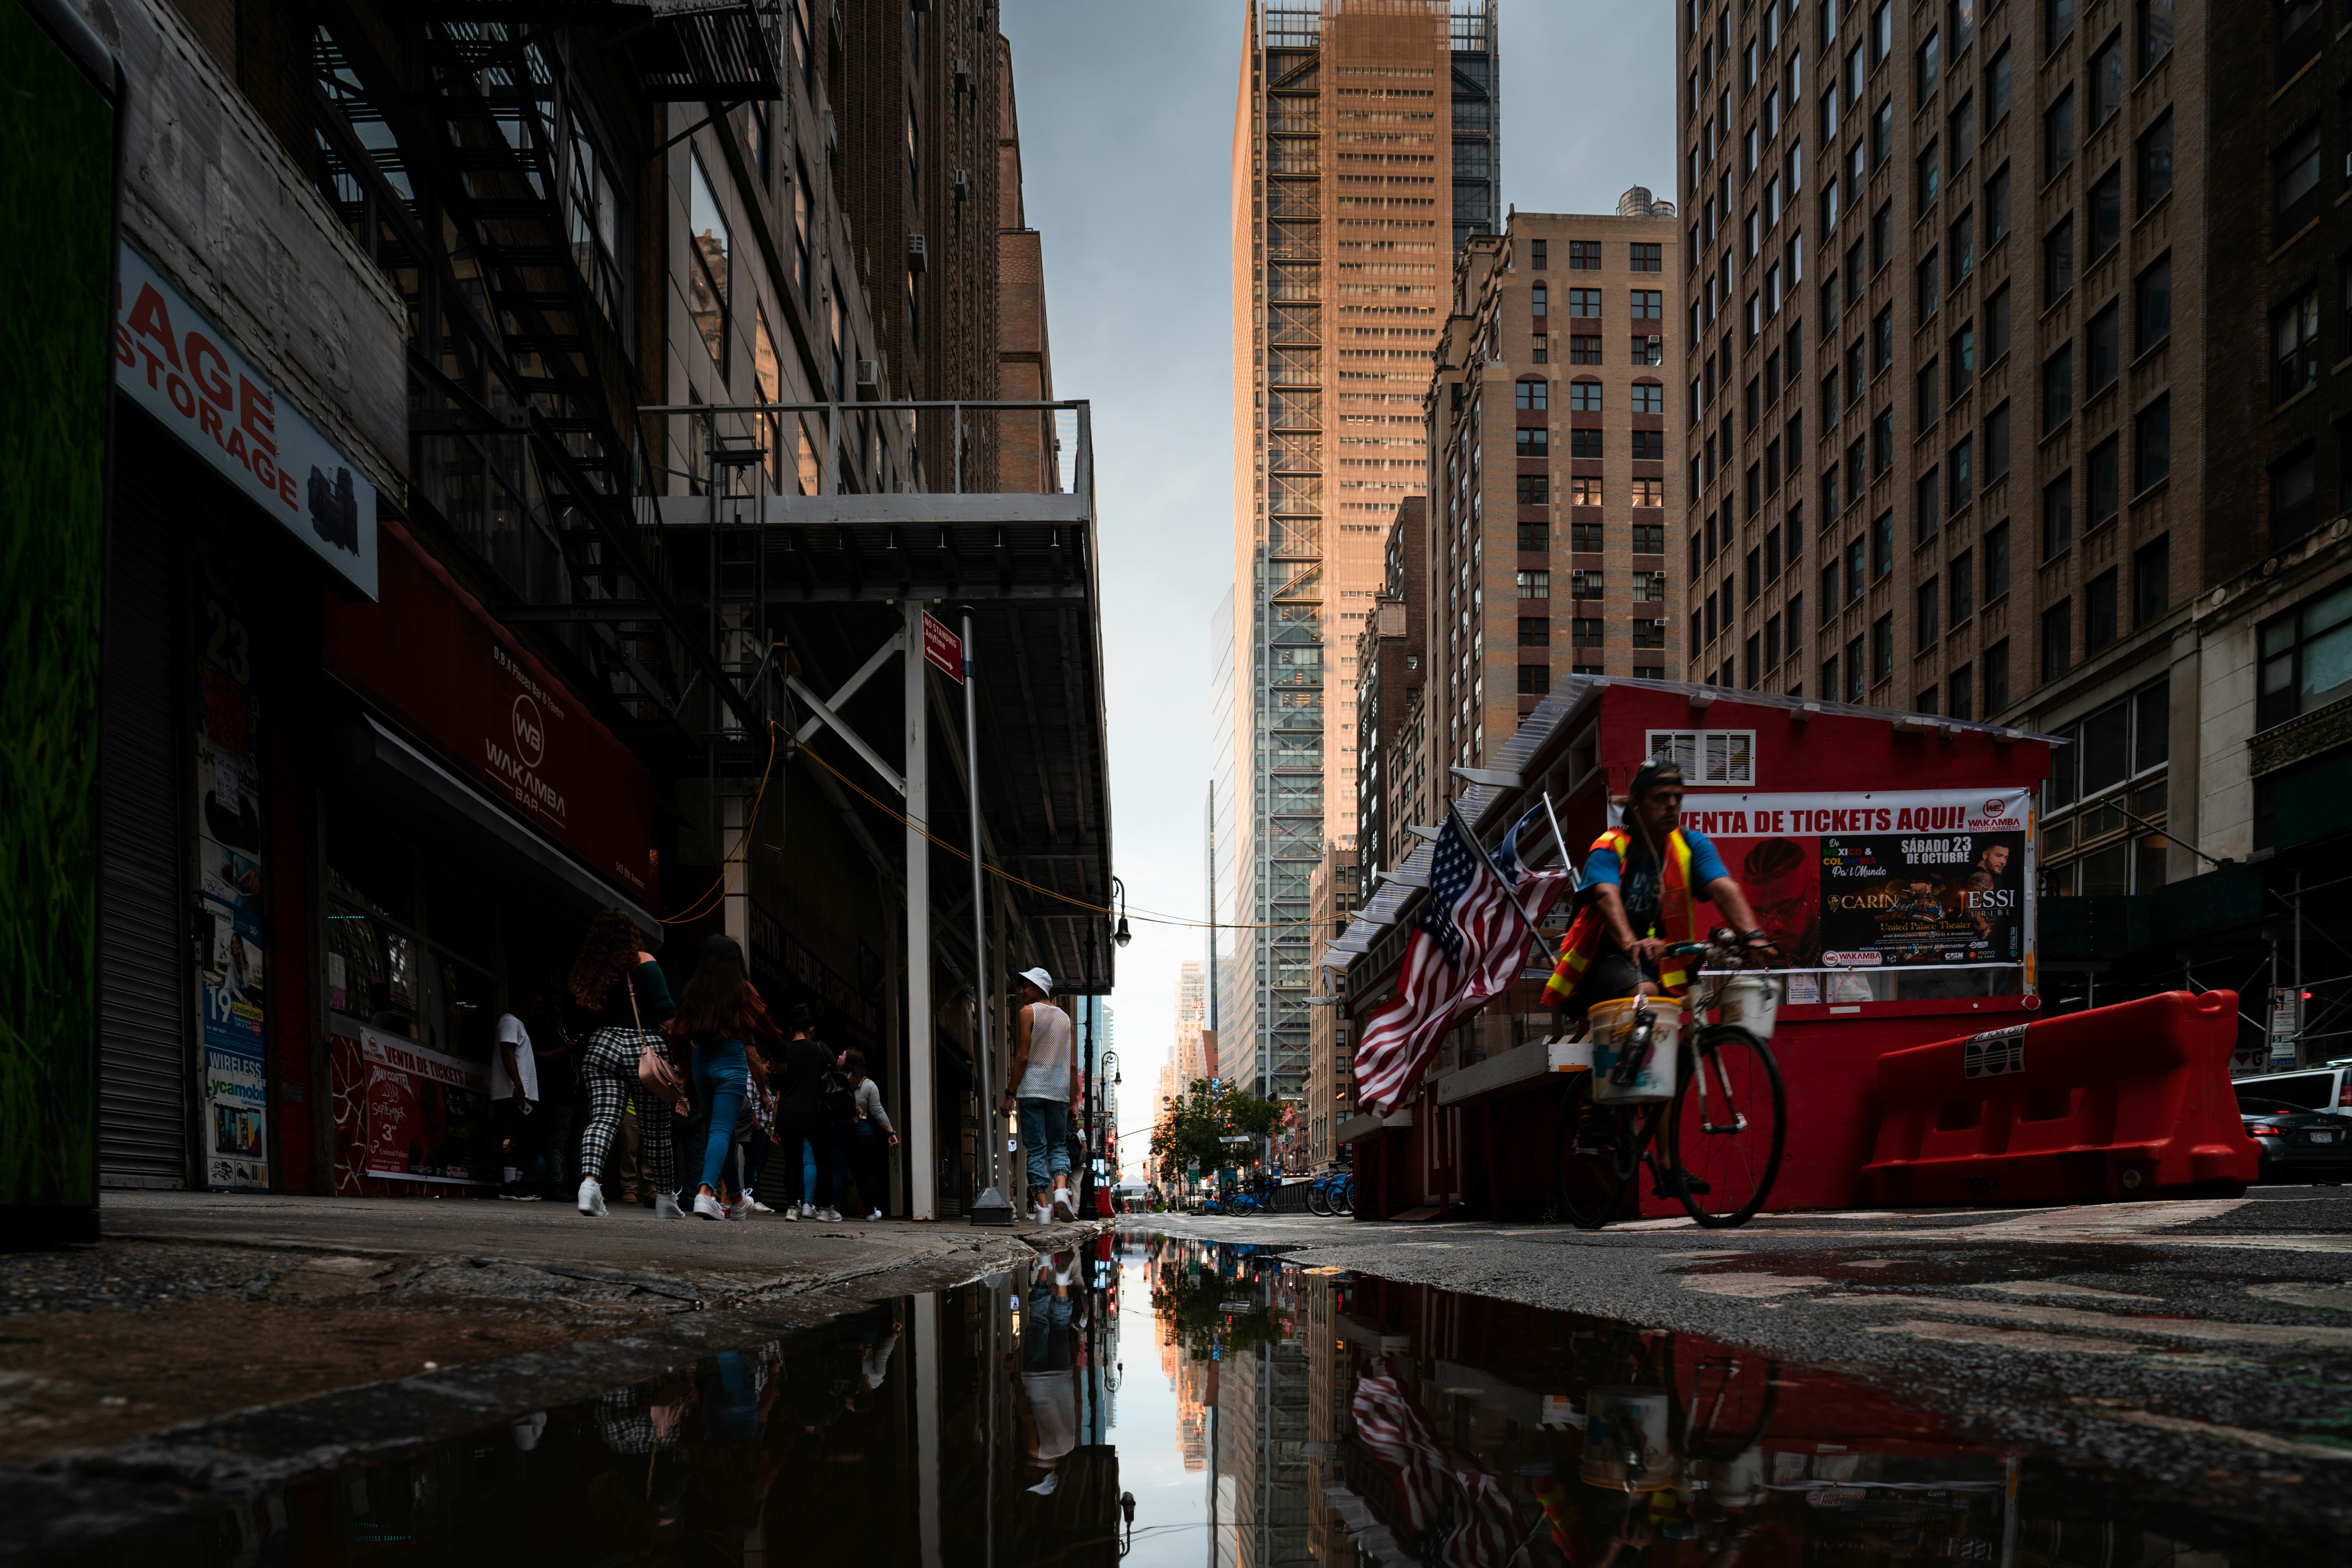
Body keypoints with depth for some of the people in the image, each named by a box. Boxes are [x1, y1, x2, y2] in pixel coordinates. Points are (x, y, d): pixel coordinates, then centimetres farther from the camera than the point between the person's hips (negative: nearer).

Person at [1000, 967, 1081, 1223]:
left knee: (1037, 1149, -1)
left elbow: (1022, 1057, -8)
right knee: (1058, 1146, 11)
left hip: (1032, 1087, -4)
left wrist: (1010, 1093, -5)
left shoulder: (1028, 1012, -1)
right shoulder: (1064, 1017, 14)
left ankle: (1043, 1206, -5)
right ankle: (1062, 1188, -15)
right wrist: (1073, 1102, 13)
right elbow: (1073, 1064, 11)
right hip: (1060, 1091, 4)